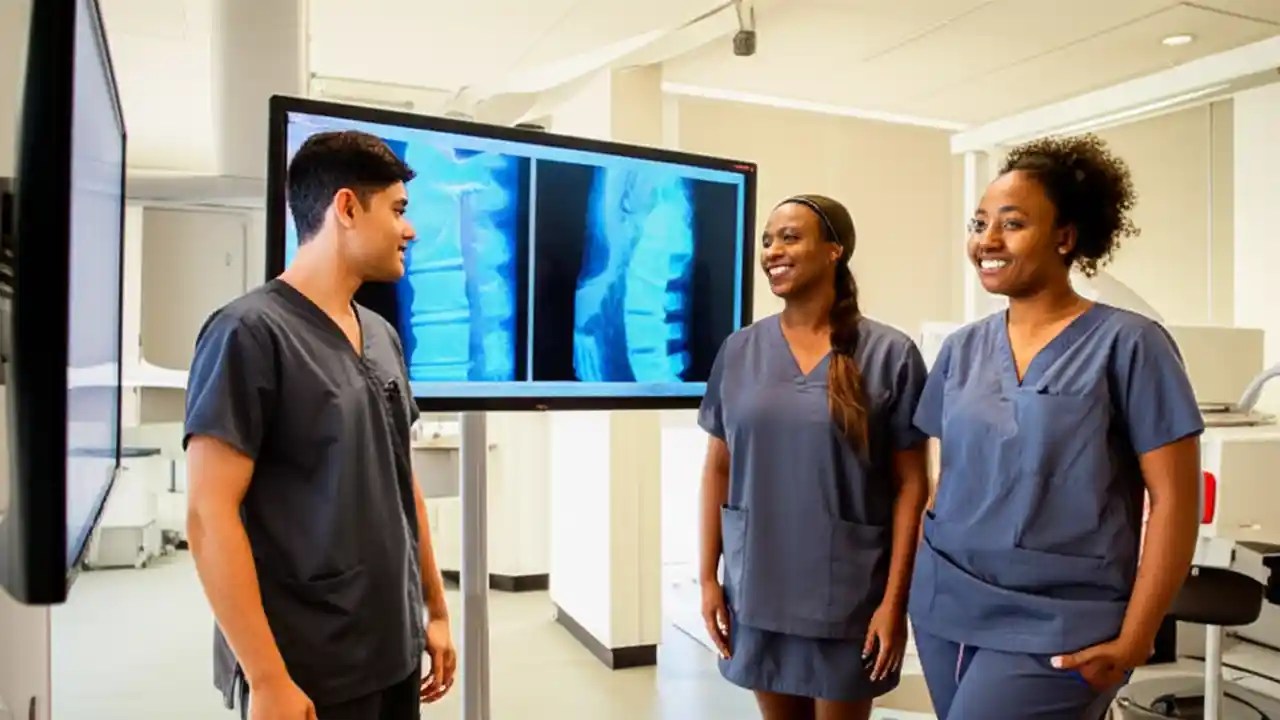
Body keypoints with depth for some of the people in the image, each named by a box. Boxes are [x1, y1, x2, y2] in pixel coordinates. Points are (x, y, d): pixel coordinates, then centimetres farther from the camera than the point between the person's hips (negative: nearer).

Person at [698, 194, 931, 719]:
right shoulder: (739, 351, 1)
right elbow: (718, 469, 5)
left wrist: (894, 600, -8)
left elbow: (911, 485, -6)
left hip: (847, 594, -3)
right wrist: (709, 577, 3)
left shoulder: (890, 354, -8)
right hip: (757, 589, 3)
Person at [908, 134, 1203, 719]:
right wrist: (924, 569, 6)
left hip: (1054, 630, -5)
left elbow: (1174, 499, -9)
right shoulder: (962, 348, 6)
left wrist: (1133, 641, -11)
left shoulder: (1127, 344, -9)